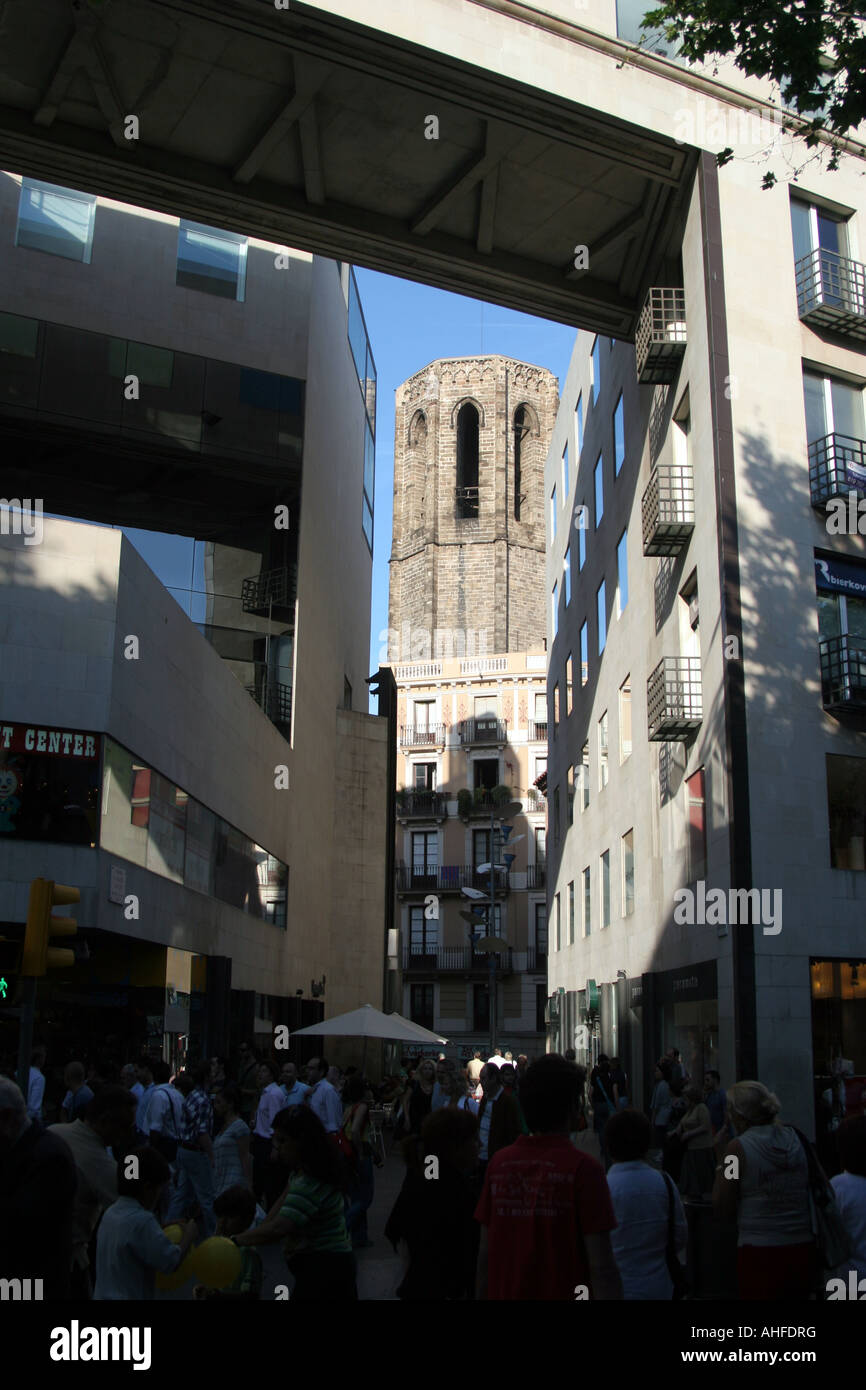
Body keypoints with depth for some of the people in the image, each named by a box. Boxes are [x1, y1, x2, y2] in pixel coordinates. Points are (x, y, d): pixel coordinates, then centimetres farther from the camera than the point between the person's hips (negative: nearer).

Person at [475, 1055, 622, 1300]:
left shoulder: (499, 1162, -4)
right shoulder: (583, 1168, -16)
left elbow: (485, 1253, 2)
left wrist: (481, 1295, 12)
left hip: (503, 1292, 4)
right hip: (563, 1291, -3)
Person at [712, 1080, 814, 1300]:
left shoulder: (738, 1147, -10)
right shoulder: (795, 1139, 3)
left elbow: (722, 1212, -5)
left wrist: (720, 1169, 7)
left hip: (760, 1254, -5)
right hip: (803, 1250, 5)